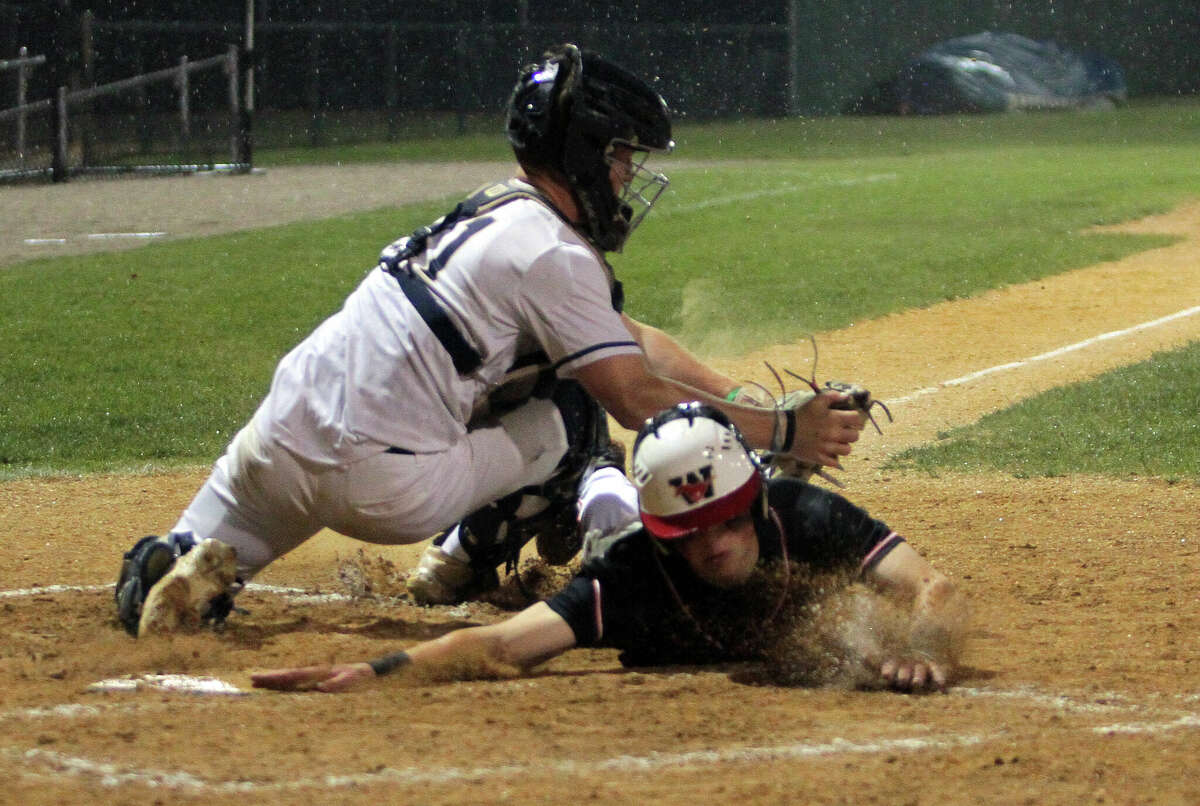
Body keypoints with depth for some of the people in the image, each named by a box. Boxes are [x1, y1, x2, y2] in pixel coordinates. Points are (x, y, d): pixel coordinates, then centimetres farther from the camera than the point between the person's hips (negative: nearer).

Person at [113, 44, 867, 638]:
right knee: (575, 413, 10)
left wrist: (747, 400, 20)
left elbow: (631, 337, 26)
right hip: (386, 484, -7)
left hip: (280, 439, 7)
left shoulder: (494, 216, 22)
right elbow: (637, 400, -12)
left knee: (183, 575, 28)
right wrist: (782, 433, -6)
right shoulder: (550, 253, -9)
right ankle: (461, 566, 12)